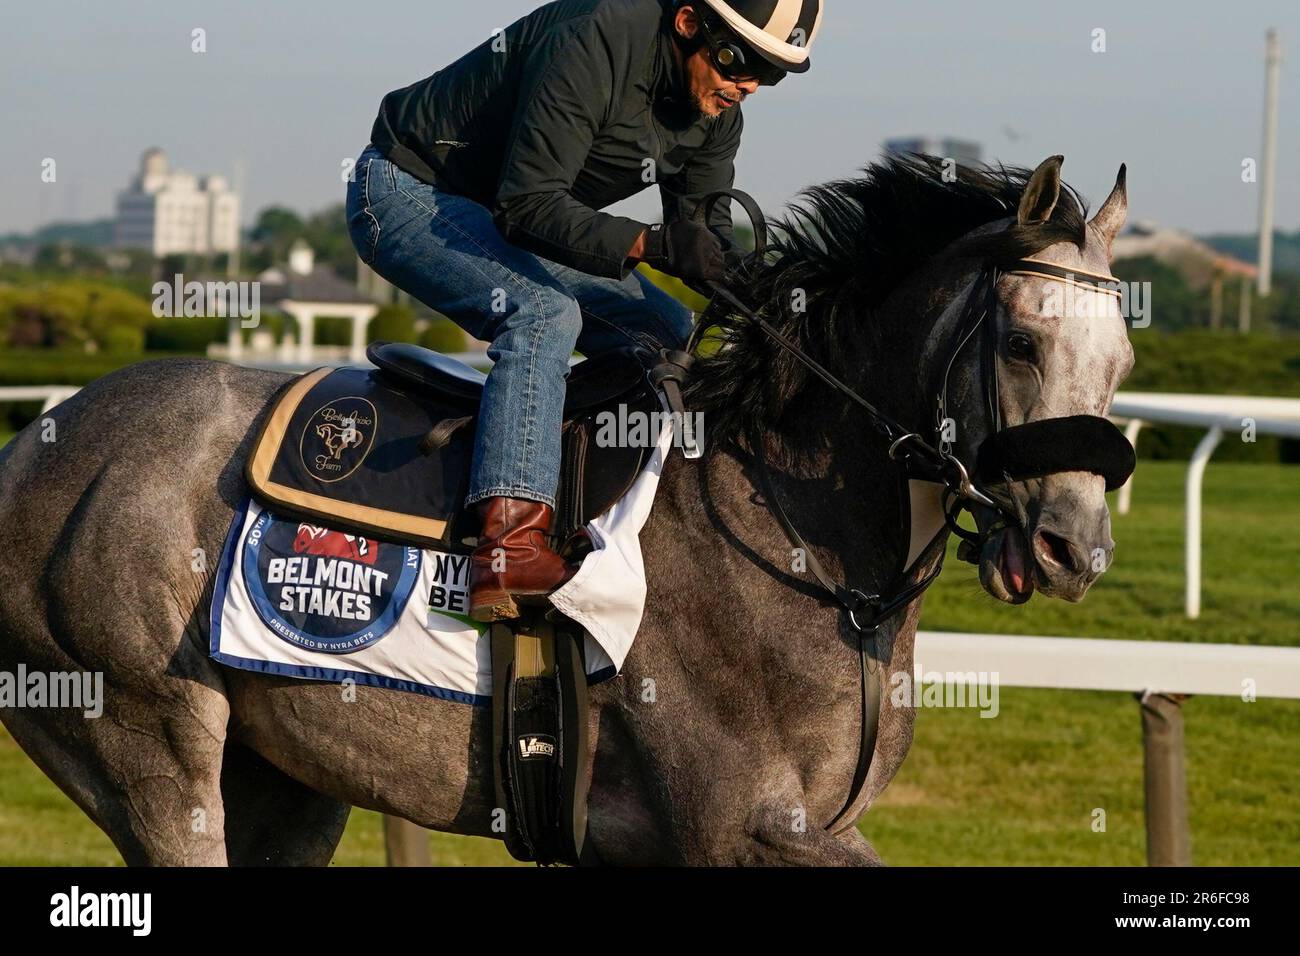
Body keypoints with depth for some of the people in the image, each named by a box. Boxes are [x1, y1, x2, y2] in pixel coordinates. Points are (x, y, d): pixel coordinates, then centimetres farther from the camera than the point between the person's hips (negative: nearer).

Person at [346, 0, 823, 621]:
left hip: (507, 214, 10)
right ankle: (507, 546, -44)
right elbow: (528, 206, -34)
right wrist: (651, 244, -44)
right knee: (545, 313, -32)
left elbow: (706, 232, 1)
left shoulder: (717, 107, -4)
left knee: (671, 335, 5)